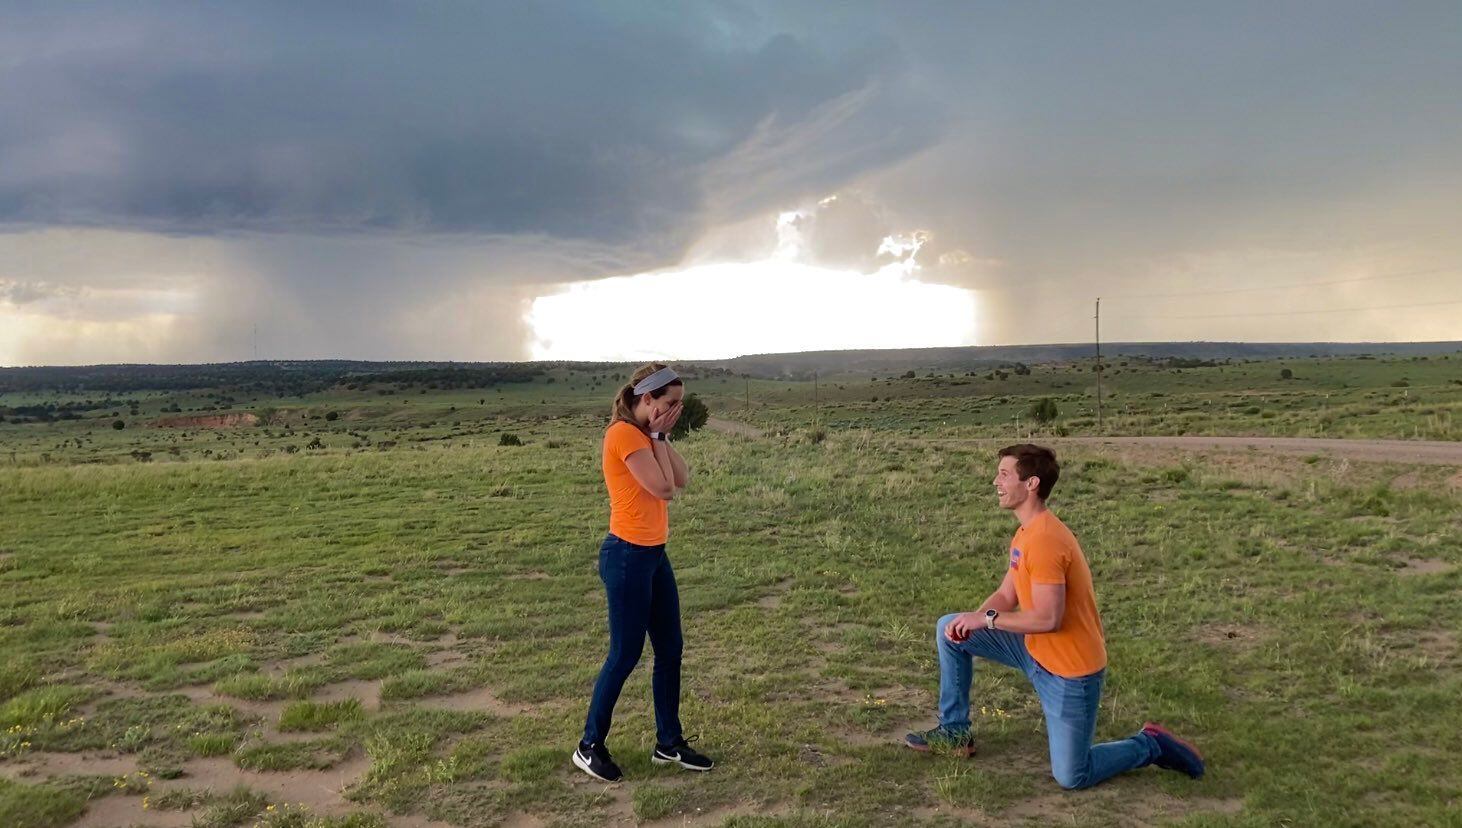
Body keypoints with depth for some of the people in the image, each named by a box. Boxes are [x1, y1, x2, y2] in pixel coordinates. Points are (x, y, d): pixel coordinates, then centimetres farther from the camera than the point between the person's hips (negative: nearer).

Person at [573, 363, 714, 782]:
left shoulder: (644, 434, 12)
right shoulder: (624, 434, -17)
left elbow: (682, 479, 6)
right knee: (625, 654, 1)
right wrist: (658, 436, -11)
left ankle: (669, 742, 26)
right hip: (628, 557, -9)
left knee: (670, 649, 14)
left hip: (654, 554, 10)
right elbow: (663, 489, -19)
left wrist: (661, 436, 0)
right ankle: (590, 746, 17)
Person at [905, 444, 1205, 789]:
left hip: (1069, 669, -9)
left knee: (1072, 777, -2)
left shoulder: (1044, 540, -27)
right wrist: (972, 619, -11)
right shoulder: (1026, 532, 5)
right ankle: (954, 731, 17)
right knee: (949, 630, 5)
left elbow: (1047, 619, -30)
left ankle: (1151, 746, 21)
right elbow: (1006, 595, 8)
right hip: (1034, 650, 9)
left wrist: (986, 619, -19)